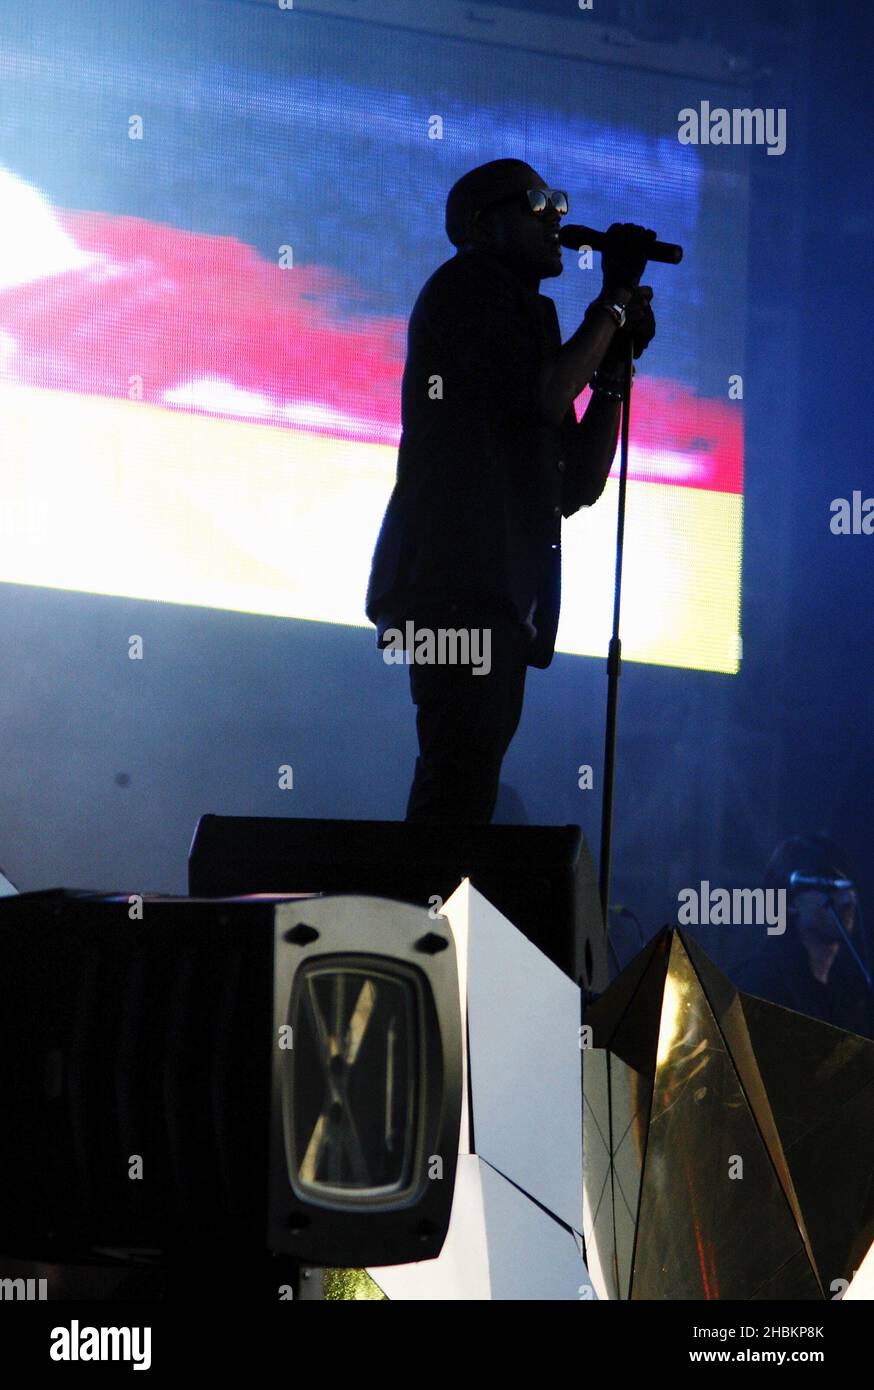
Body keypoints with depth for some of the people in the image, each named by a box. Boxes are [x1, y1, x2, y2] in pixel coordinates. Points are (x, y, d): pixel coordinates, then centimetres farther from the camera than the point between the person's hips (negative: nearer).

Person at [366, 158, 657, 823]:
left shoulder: (525, 320, 28)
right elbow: (547, 397, -13)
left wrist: (613, 367, 14)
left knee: (465, 790, 4)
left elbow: (578, 487, 22)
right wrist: (615, 300, 0)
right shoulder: (466, 287, 3)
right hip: (459, 586, -9)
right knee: (460, 791, -19)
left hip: (503, 600, 9)